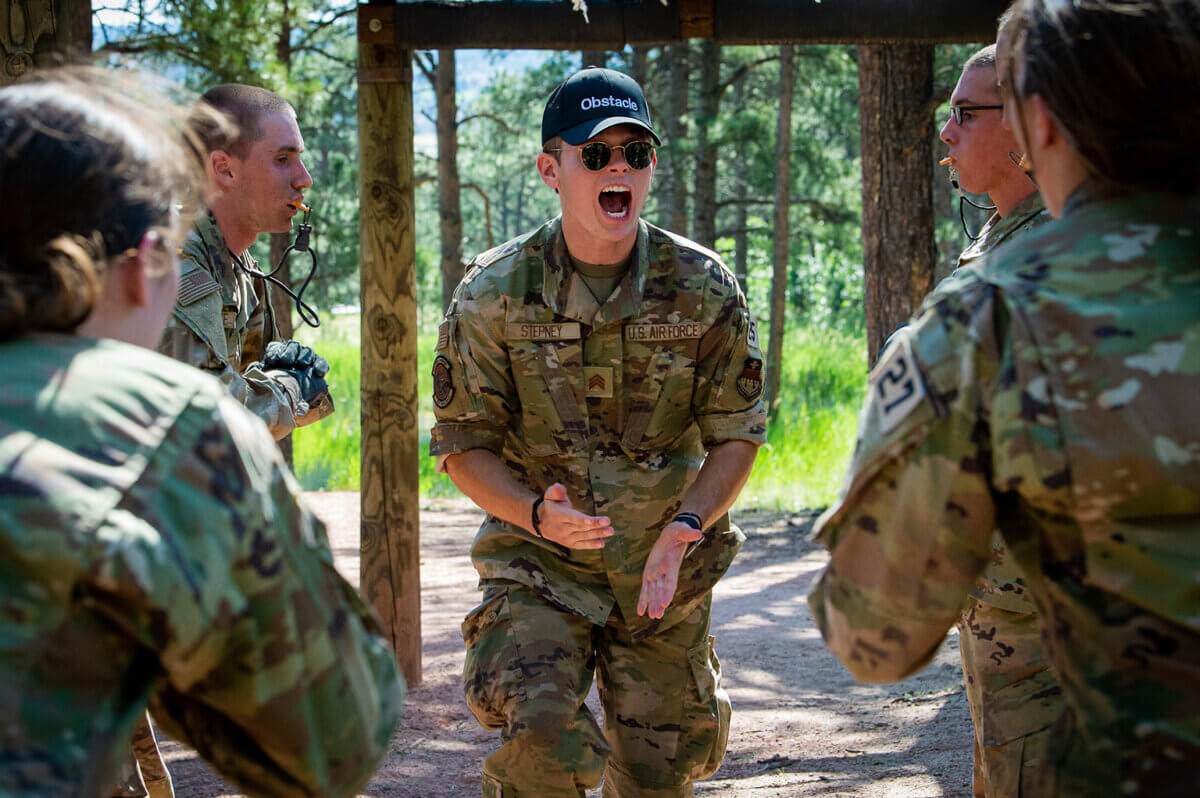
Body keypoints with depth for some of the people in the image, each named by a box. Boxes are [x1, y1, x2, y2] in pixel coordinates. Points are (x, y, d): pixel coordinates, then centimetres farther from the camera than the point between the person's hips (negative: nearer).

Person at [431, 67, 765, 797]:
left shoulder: (704, 289, -5)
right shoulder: (495, 292, -8)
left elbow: (738, 433, 1)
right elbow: (462, 443, -4)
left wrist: (685, 529, -17)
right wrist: (537, 513, -23)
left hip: (664, 570, 2)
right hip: (538, 563, -2)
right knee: (540, 730, -24)